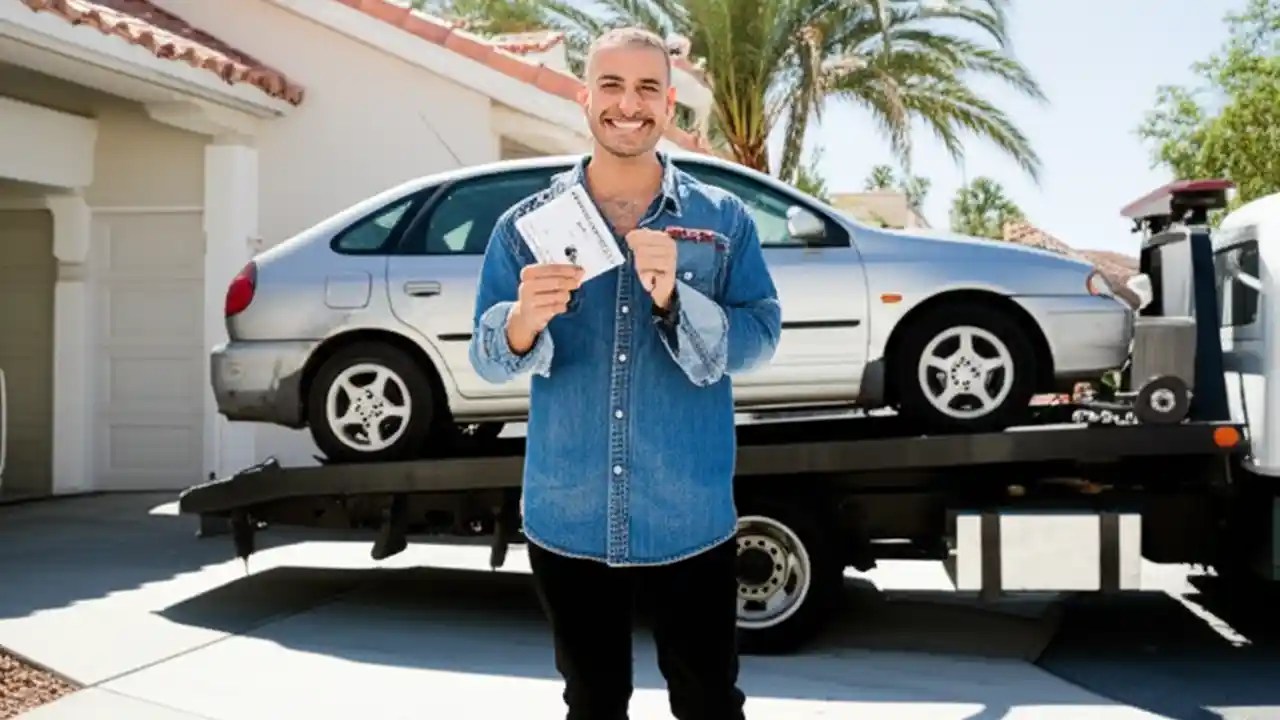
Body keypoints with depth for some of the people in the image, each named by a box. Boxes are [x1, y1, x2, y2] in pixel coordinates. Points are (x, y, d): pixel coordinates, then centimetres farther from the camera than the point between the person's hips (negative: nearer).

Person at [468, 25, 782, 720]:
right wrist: (523, 321, -27)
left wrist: (673, 300, -28)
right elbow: (486, 358, -4)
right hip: (567, 519, 1)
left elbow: (760, 336, -10)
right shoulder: (528, 223, 1)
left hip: (690, 519, -1)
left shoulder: (723, 219, -1)